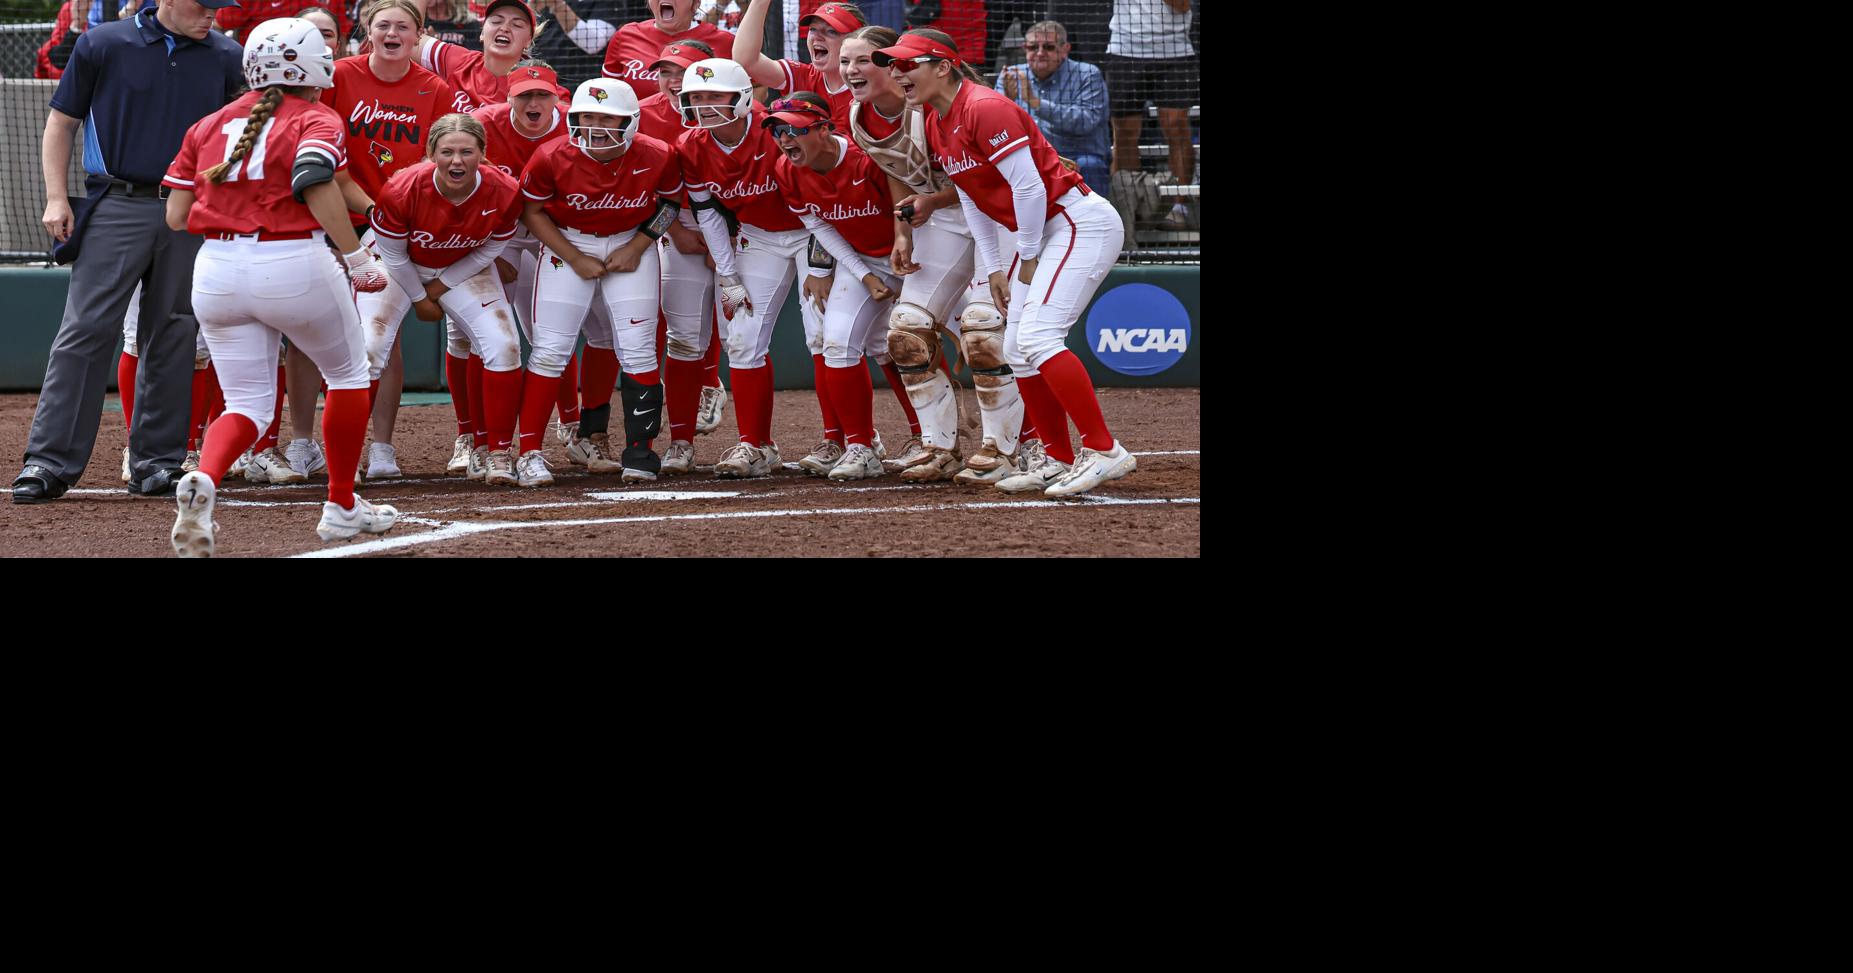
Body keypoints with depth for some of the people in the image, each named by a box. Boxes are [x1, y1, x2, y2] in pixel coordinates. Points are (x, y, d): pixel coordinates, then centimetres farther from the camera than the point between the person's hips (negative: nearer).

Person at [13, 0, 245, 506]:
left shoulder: (225, 56, 9)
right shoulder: (103, 45, 2)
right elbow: (61, 122, 7)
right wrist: (56, 198, -2)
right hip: (117, 208, -3)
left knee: (173, 338, 5)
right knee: (86, 330, -9)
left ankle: (156, 462, 13)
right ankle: (50, 462, -9)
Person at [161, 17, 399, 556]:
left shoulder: (209, 125, 14)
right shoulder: (316, 120, 0)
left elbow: (175, 216, 9)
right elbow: (316, 183, -22)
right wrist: (358, 258, -21)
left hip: (216, 270, 4)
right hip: (294, 266, -4)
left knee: (247, 403, 10)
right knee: (348, 374, 21)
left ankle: (203, 479, -22)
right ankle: (341, 506, 25)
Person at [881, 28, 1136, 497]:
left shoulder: (984, 109, -20)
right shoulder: (936, 125, 8)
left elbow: (1029, 187, -22)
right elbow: (970, 199, 16)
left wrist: (1028, 257, -12)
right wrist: (994, 269, 11)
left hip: (1081, 223, -10)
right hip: (1037, 235, 10)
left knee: (1037, 336, -21)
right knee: (1017, 350, 9)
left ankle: (1104, 451, -21)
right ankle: (1057, 460, 17)